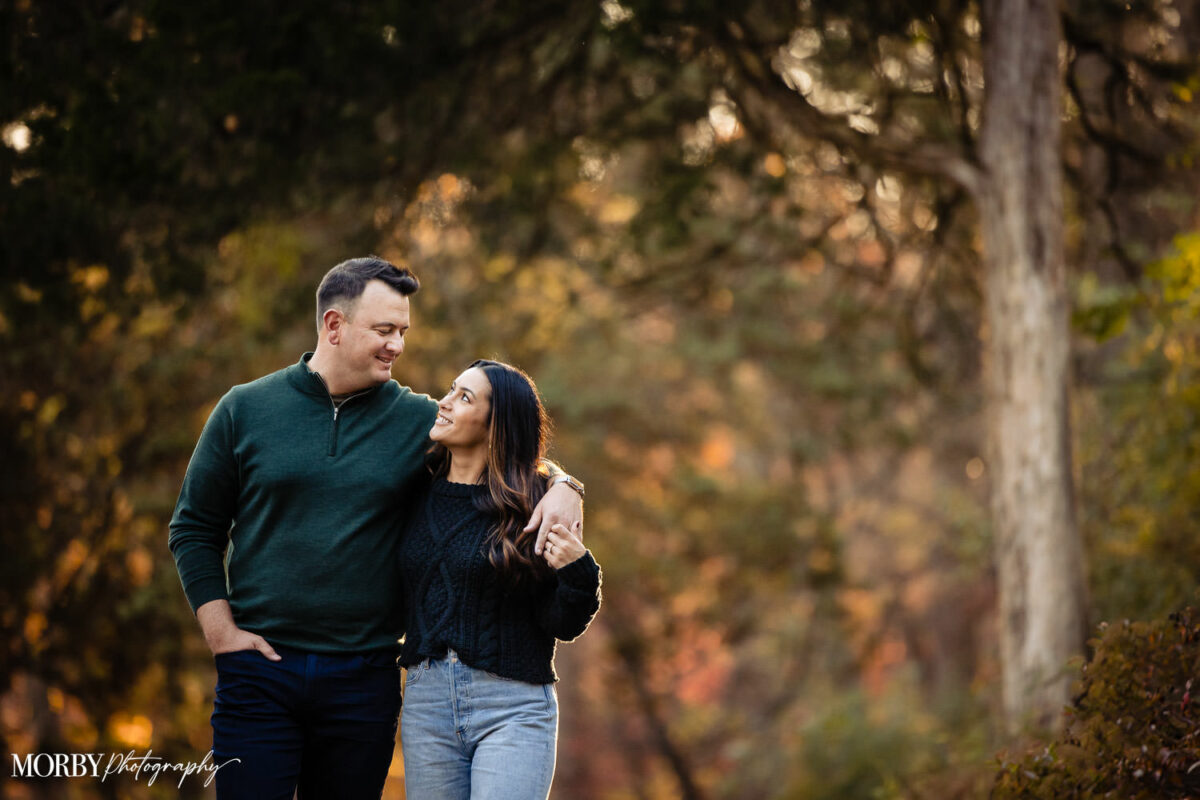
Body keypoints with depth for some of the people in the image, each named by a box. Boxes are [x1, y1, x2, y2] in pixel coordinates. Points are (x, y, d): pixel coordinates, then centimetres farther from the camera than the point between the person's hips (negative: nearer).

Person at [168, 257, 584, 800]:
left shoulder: (420, 421, 5)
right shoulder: (246, 409, 3)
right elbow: (194, 529, 8)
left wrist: (561, 486, -9)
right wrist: (222, 632, -2)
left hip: (364, 678, 1)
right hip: (260, 670, -1)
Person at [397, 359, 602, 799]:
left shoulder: (535, 504, -6)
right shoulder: (419, 493, 6)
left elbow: (561, 625, -4)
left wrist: (576, 574, -21)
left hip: (513, 710, -4)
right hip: (425, 701, 4)